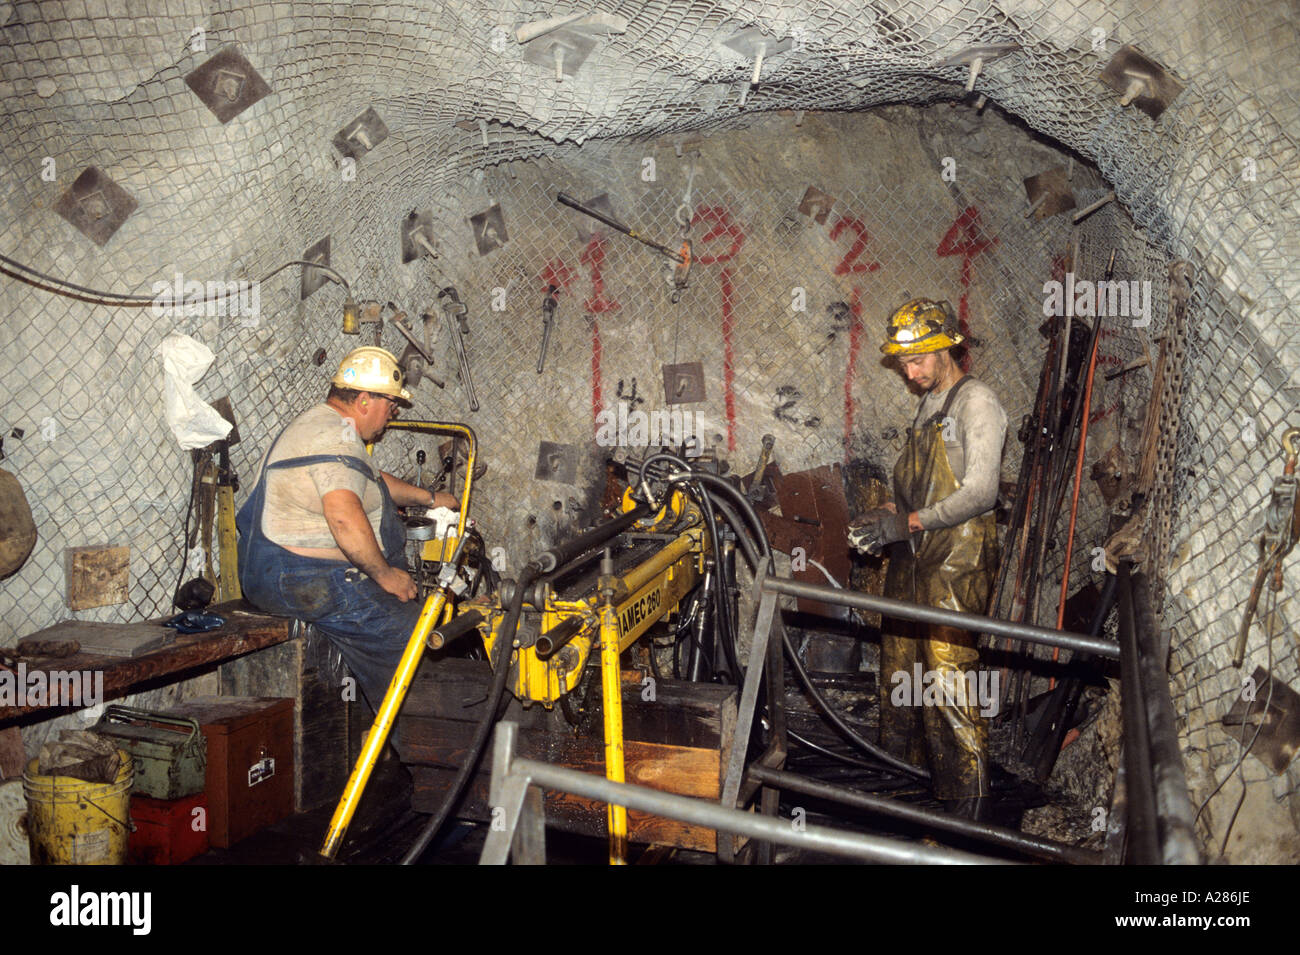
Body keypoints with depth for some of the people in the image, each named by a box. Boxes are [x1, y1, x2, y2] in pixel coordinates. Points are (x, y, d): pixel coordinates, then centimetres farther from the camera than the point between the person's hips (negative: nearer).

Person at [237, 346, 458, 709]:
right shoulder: (334, 438, -18)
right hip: (302, 580, -11)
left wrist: (429, 498, 36)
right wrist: (384, 574, -21)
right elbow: (344, 517, -32)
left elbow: (373, 480, 35)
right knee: (408, 634, -12)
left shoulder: (320, 424, 19)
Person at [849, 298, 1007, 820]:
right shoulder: (928, 404, 17)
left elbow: (979, 491, -18)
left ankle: (968, 802, 0)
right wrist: (890, 514, 7)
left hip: (956, 559, -9)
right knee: (899, 665, 14)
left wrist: (907, 522, -23)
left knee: (949, 675, -9)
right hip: (913, 558, 9)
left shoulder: (976, 402, -9)